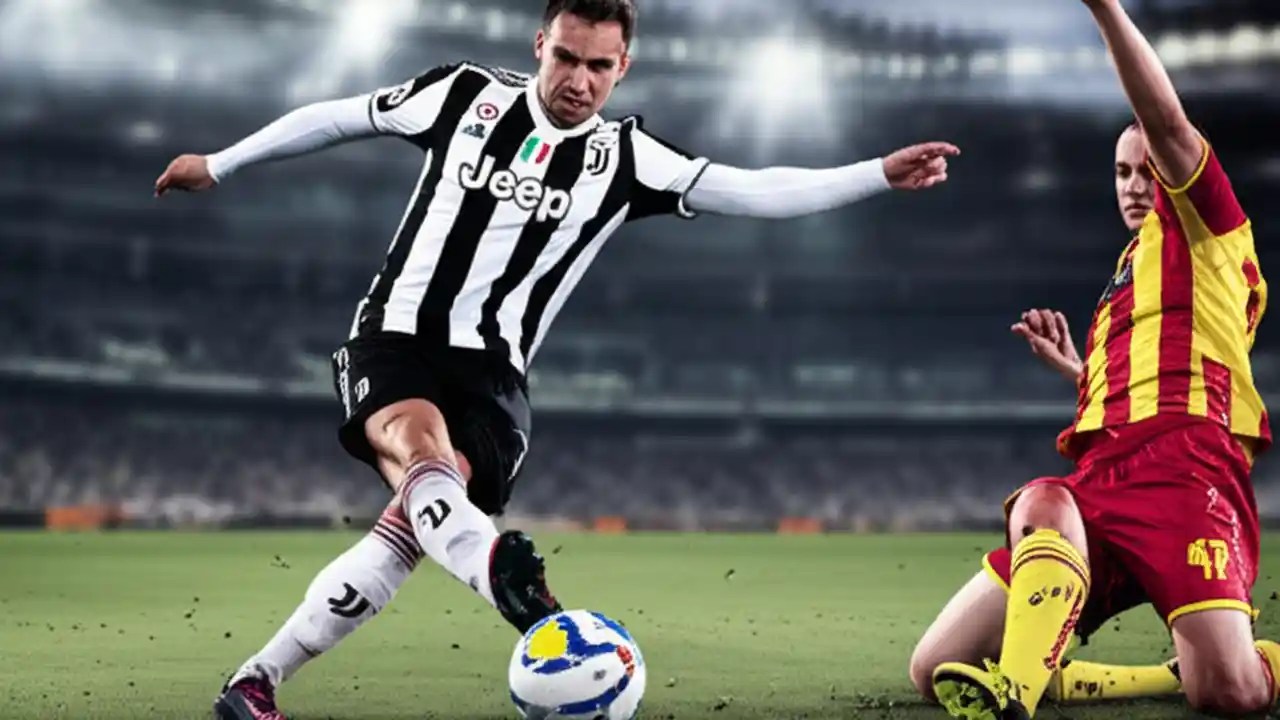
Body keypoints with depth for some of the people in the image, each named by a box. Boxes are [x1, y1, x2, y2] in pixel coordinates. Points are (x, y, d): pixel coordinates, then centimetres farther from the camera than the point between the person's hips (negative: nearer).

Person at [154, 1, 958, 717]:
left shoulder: (624, 158, 1)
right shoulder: (466, 94, 0)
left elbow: (754, 191, -6)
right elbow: (338, 117, 11)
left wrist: (879, 175, -16)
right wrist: (220, 163, 18)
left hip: (490, 372, 2)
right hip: (396, 339, -1)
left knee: (419, 516, -16)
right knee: (425, 448, -32)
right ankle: (517, 589, -63)